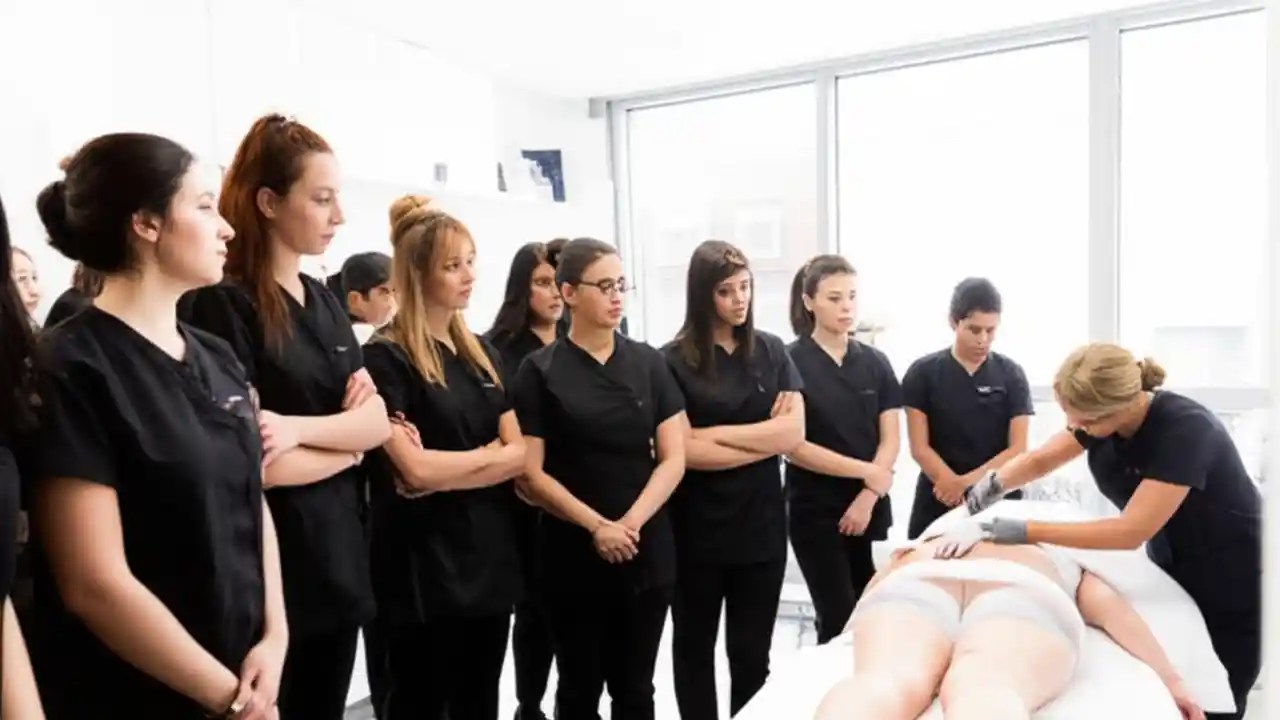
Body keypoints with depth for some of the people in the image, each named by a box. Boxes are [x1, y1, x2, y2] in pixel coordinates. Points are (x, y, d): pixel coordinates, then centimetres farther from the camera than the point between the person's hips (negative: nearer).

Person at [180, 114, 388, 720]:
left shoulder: (324, 301, 9)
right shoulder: (222, 305, -14)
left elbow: (378, 421, 0)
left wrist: (301, 427, -18)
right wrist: (346, 435, -4)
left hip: (338, 555, 7)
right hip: (266, 567, -7)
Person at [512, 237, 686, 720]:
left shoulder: (648, 363, 4)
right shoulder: (541, 371, -4)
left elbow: (673, 458, 0)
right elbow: (531, 473, -7)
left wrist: (631, 523, -13)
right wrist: (596, 526, -16)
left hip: (647, 550, 2)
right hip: (573, 553, -2)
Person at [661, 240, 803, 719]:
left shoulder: (771, 352, 4)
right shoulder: (674, 361, -7)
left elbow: (794, 434, -5)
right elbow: (681, 451, -14)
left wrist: (715, 433, -12)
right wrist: (764, 437, -11)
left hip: (761, 525, 3)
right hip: (697, 529, -2)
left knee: (752, 652, 12)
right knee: (695, 646, 15)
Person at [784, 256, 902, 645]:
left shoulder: (875, 362, 7)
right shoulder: (790, 362, -7)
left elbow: (890, 440, 4)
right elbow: (792, 446, -13)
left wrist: (868, 496, -10)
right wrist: (864, 470, -13)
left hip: (868, 507, 4)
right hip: (815, 509, -4)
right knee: (838, 618, -3)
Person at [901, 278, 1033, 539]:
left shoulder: (1011, 375, 3)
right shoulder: (923, 373, -1)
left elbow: (1017, 449, -2)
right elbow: (920, 448, -4)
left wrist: (966, 481, -16)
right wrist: (954, 486, -19)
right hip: (939, 503, -1)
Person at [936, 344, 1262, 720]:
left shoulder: (1186, 429, -33)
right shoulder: (1102, 413, -13)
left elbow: (1130, 531, -36)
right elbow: (1041, 460, 1)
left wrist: (1021, 532, -37)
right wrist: (990, 486, -19)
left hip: (1230, 586, -6)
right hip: (1172, 568, 6)